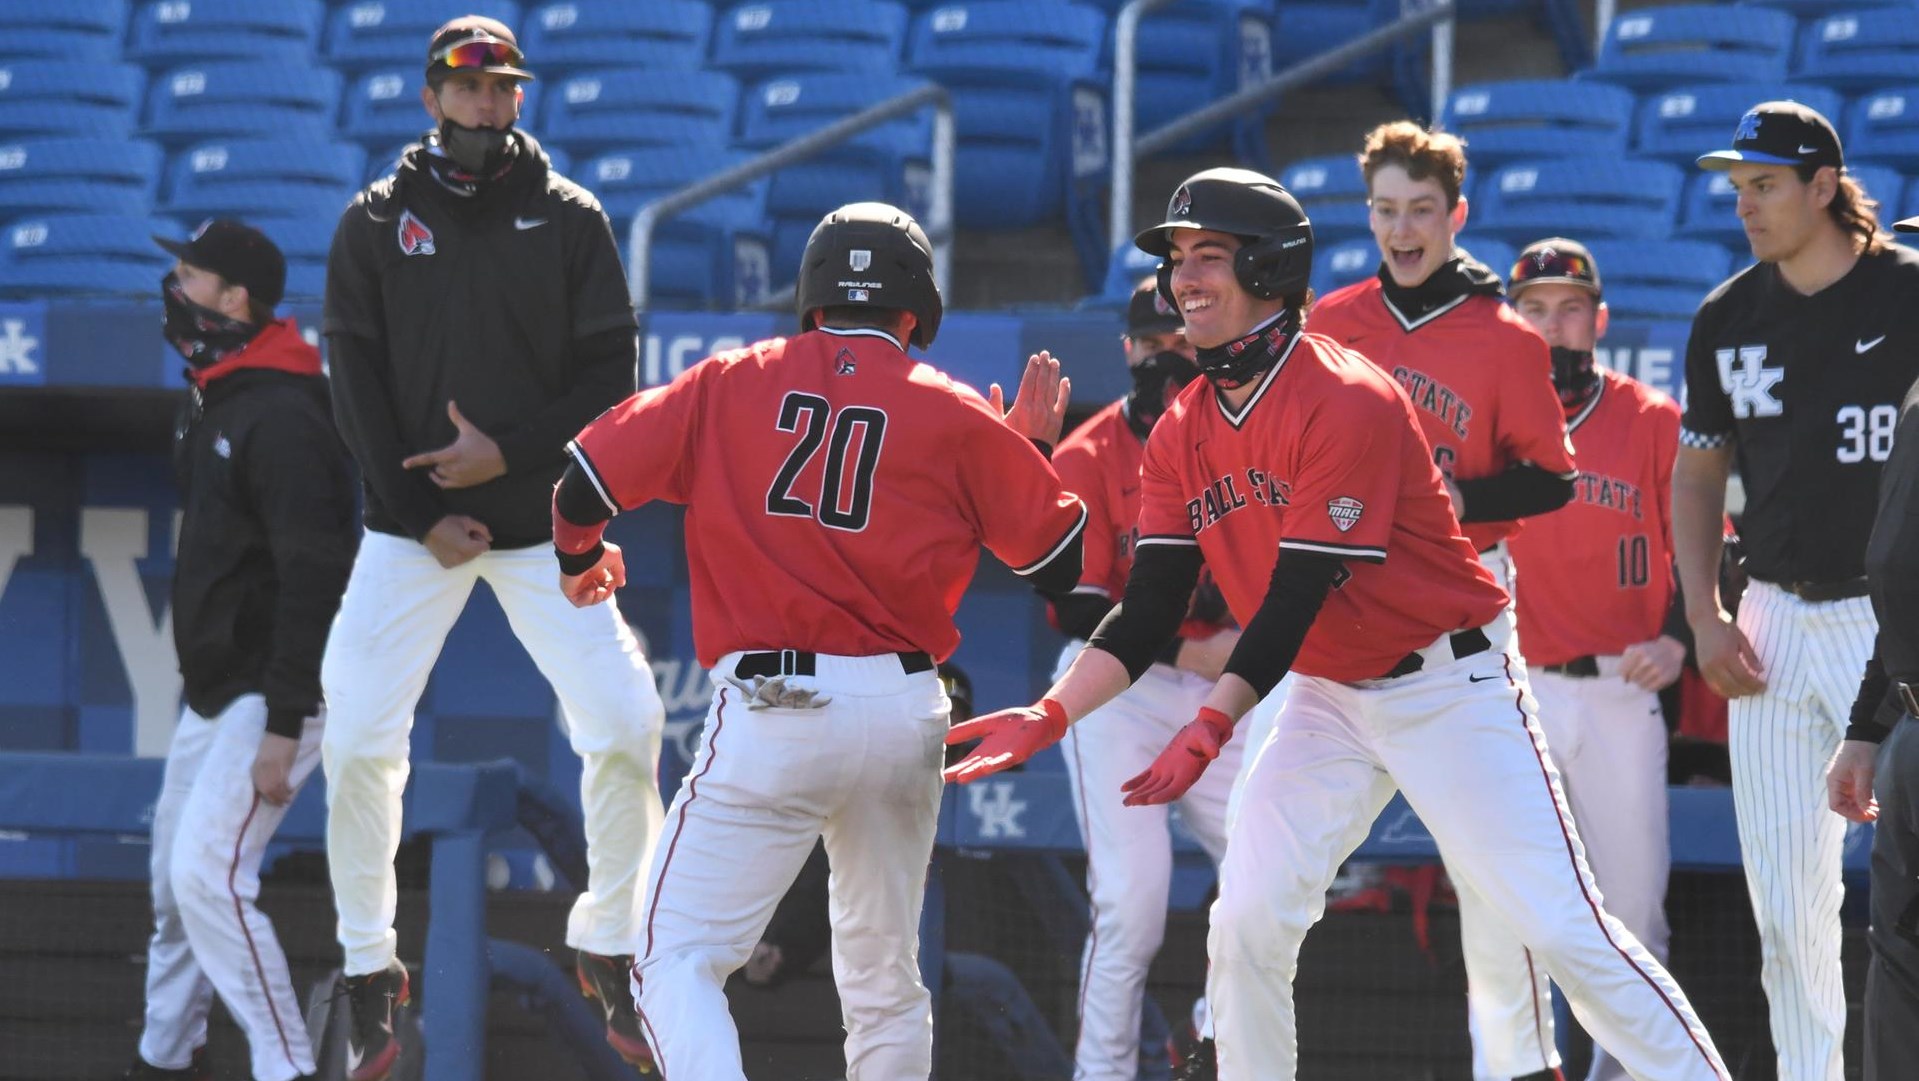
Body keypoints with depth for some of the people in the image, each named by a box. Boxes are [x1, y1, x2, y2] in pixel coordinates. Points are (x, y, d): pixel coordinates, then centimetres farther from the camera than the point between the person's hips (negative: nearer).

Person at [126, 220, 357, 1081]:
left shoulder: (280, 420, -19)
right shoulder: (208, 406, 12)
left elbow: (313, 580, -24)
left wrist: (281, 728, -27)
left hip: (273, 692, -10)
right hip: (211, 689, 10)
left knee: (209, 876, -18)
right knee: (174, 878, 13)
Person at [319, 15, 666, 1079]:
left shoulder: (569, 219, 3)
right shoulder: (376, 222, 4)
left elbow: (610, 373, 0)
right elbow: (355, 380, 0)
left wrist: (511, 450, -13)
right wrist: (421, 513, -8)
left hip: (540, 515, 0)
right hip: (412, 522, 0)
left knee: (625, 724, -10)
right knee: (358, 742, -9)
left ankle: (607, 951, 9)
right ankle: (369, 981, 4)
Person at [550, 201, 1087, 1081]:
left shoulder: (729, 383, 5)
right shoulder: (955, 417, 6)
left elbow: (584, 485, 5)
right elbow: (1063, 563, 8)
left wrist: (580, 561, 27)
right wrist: (1033, 449, 25)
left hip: (770, 710, -3)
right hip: (904, 713, 3)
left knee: (677, 961, -4)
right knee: (884, 980, 19)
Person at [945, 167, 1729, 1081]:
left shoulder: (1344, 402, -21)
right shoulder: (1182, 435, 1)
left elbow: (1297, 595, -26)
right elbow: (1148, 614, -3)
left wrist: (1213, 724, -36)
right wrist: (1050, 715, -18)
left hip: (1450, 687, -6)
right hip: (1329, 699, 7)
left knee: (1562, 927, -11)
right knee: (1246, 925, -6)